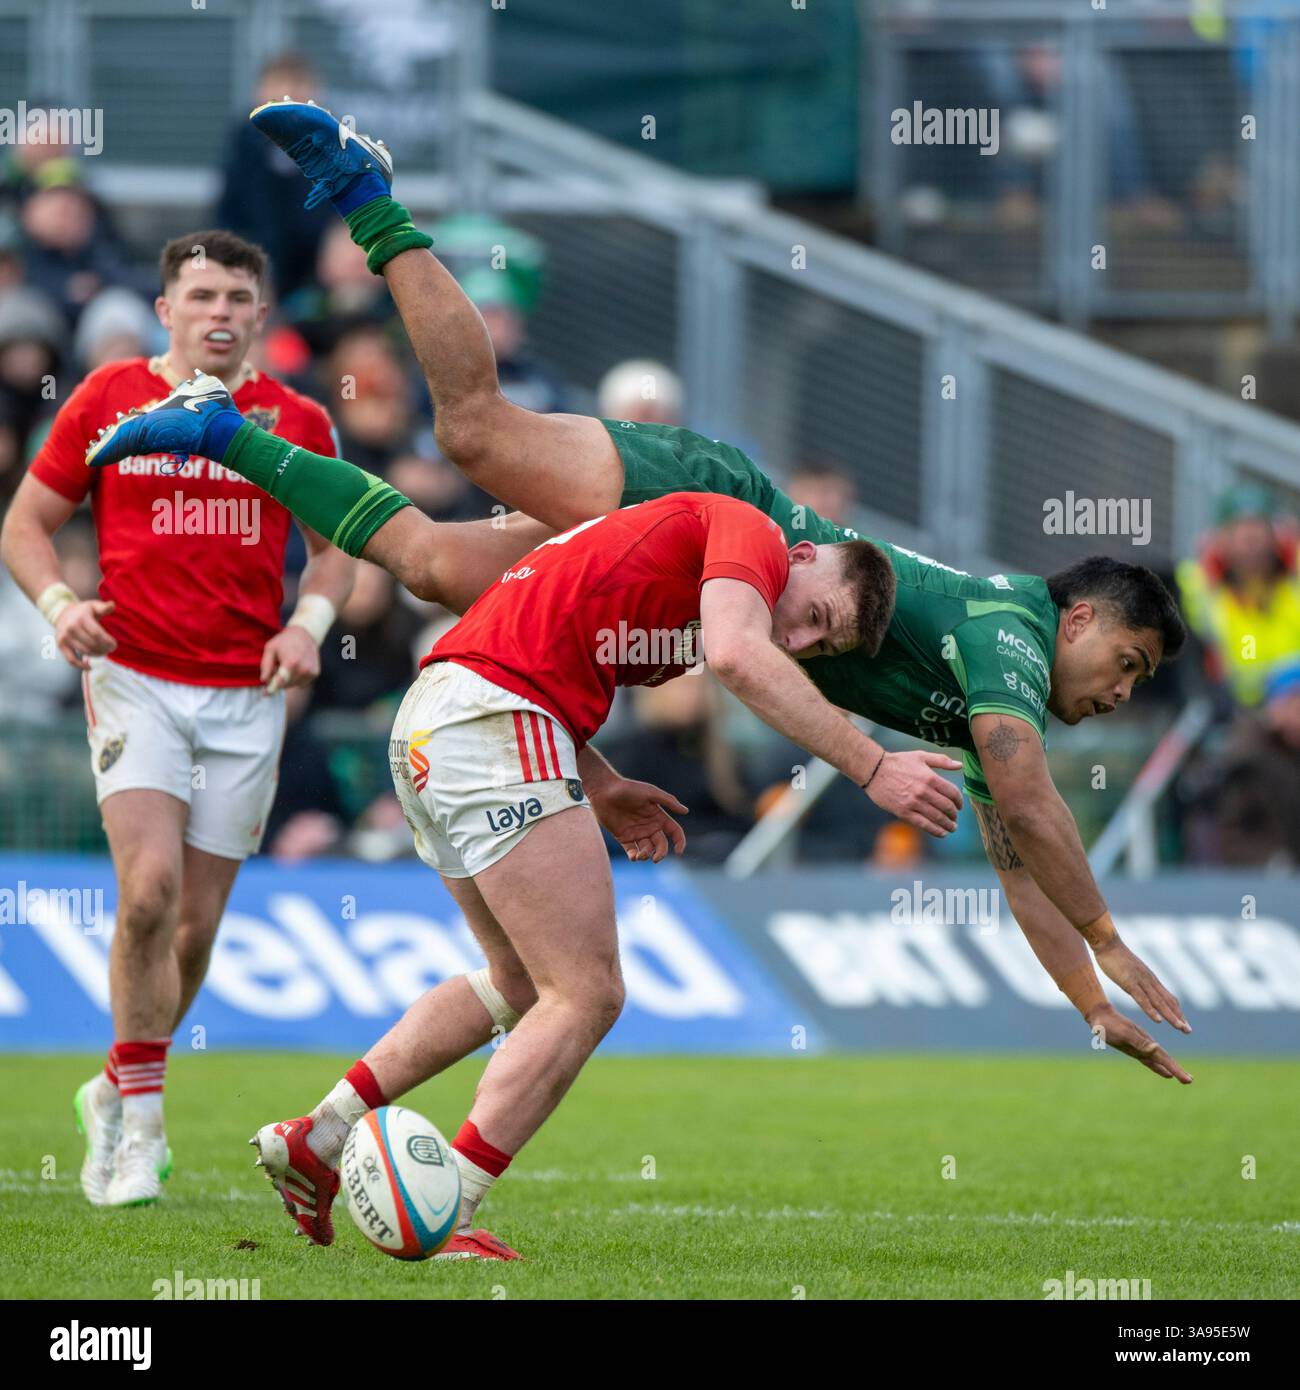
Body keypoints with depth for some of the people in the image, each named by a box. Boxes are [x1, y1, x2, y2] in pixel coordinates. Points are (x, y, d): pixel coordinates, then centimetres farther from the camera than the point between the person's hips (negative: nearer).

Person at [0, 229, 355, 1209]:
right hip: (136, 678, -2)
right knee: (150, 887, -20)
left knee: (197, 923, 4)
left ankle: (119, 1094, 27)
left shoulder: (296, 422, 6)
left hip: (247, 694, 2)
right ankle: (142, 1121, -7)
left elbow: (336, 546, 17)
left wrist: (309, 622, -2)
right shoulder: (109, 399, 1)